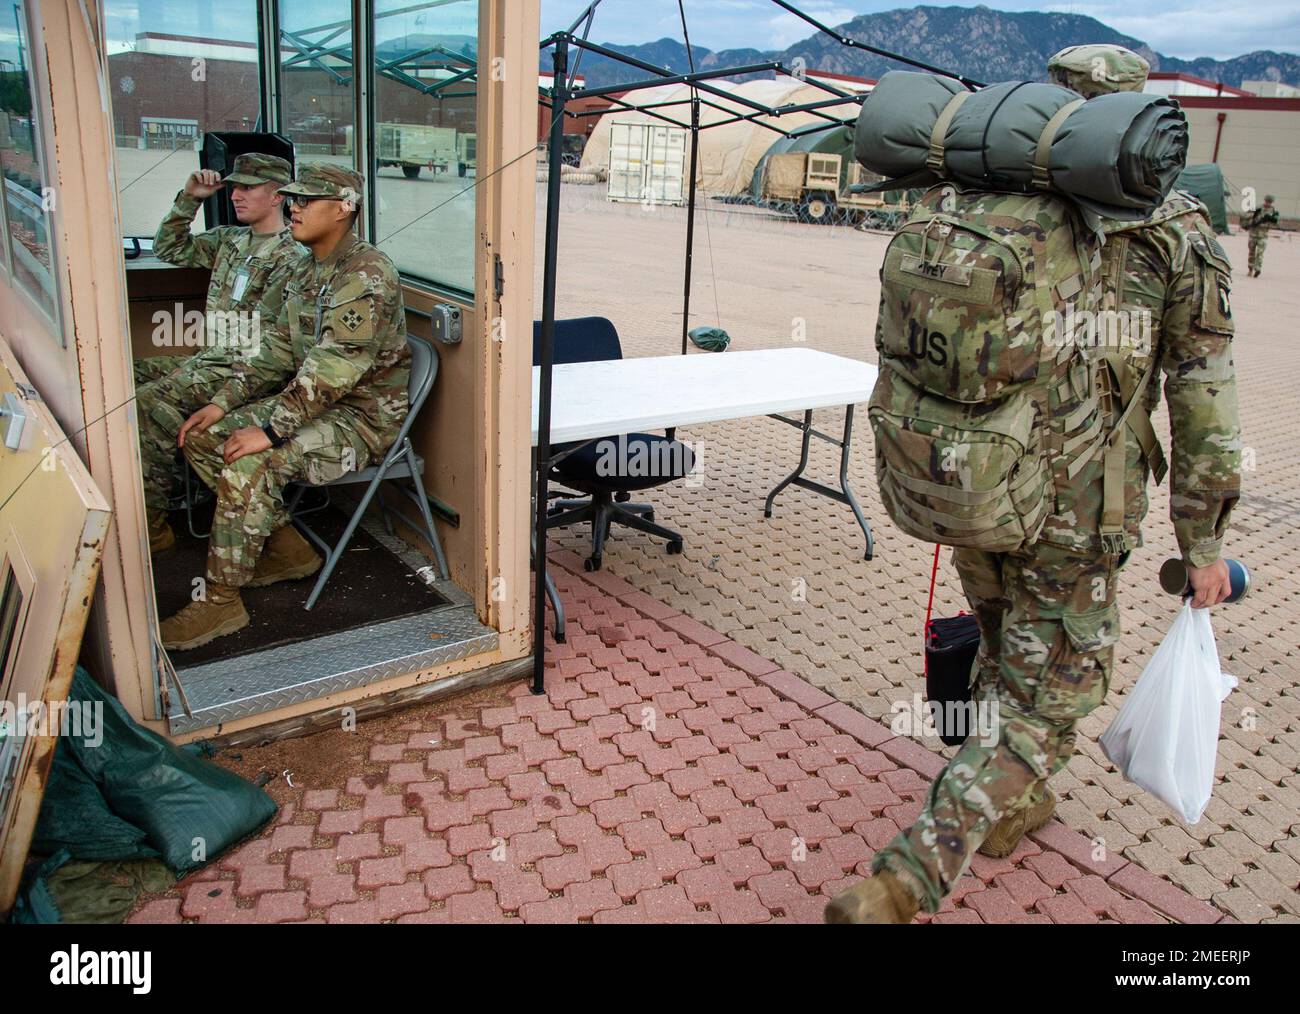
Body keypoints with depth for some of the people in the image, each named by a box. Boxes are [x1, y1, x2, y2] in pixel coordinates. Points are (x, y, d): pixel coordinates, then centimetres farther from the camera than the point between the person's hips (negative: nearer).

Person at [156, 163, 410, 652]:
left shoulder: (368, 275, -20)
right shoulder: (305, 270, 12)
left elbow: (333, 368, -28)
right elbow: (277, 350, 13)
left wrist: (271, 430, -28)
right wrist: (222, 402, 2)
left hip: (362, 417, -10)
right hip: (313, 402, 10)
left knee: (248, 464, -28)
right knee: (203, 436, 2)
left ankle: (220, 601, -14)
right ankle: (285, 546, 10)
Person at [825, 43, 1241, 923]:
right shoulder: (1179, 237, -6)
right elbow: (1205, 397, -5)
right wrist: (1204, 540, 2)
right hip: (1074, 512, -4)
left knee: (1006, 648, 27)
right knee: (1044, 703, 7)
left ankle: (1013, 807, 49)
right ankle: (900, 888, -1)